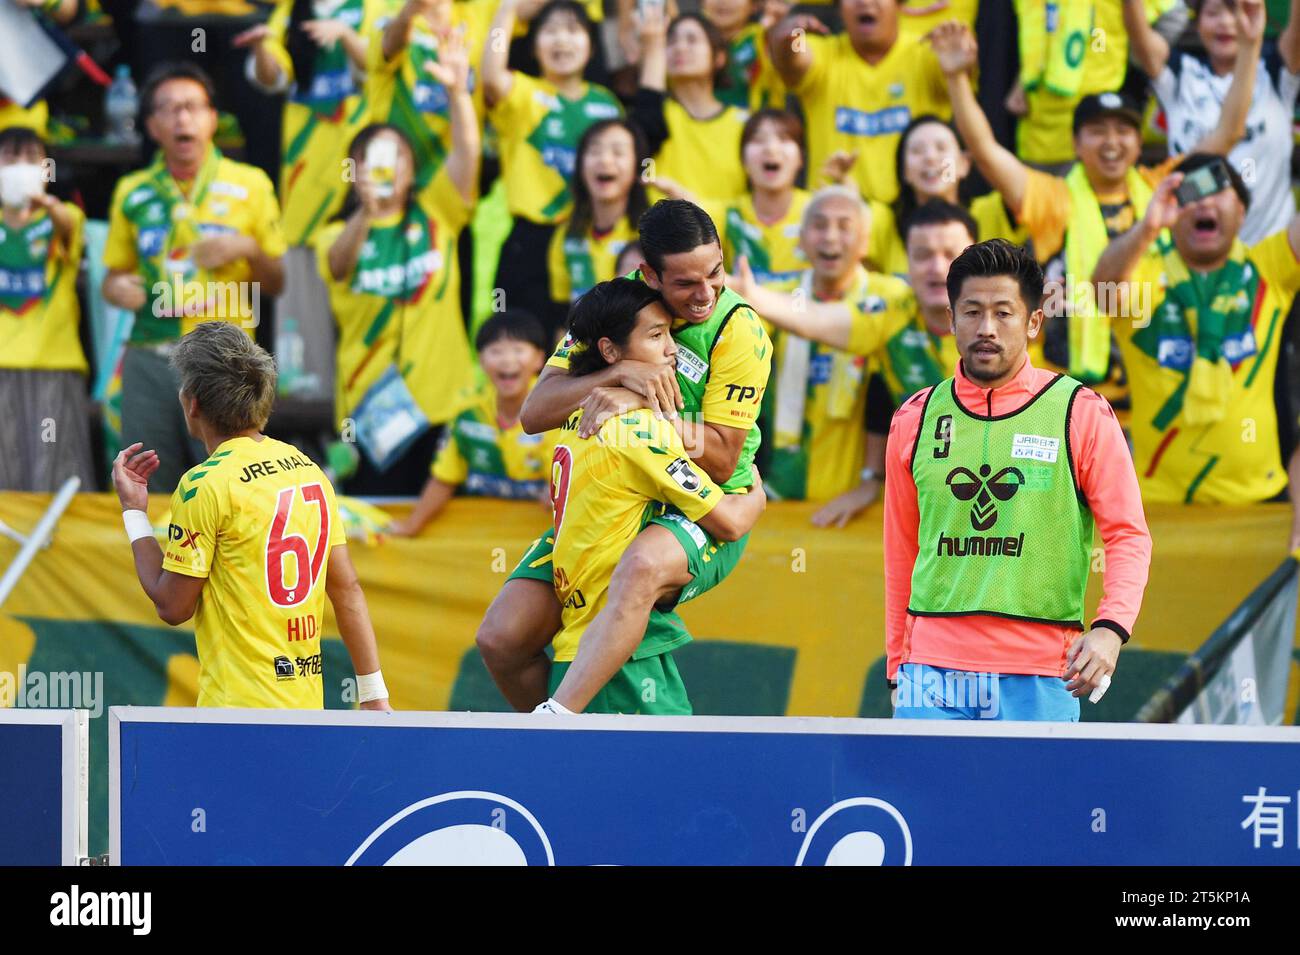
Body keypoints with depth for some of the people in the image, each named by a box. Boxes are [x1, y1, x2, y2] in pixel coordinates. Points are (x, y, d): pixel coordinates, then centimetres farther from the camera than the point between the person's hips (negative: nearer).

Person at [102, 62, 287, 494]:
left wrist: (248, 250, -11)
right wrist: (117, 289, -4)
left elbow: (276, 283, 9)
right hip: (149, 359, 2)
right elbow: (114, 275, 18)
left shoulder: (249, 185, 6)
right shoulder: (132, 192, 12)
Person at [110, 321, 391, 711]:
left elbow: (172, 606, -4)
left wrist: (134, 511, 6)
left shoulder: (204, 484, -10)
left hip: (241, 708, -7)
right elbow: (347, 590, 12)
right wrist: (374, 694, 16)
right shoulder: (308, 470, 10)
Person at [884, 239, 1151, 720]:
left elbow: (1128, 536, -2)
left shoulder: (1081, 414, 0)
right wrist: (897, 664, 15)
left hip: (1038, 679, -2)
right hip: (933, 671, 2)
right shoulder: (916, 419, 10)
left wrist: (1111, 629, -19)